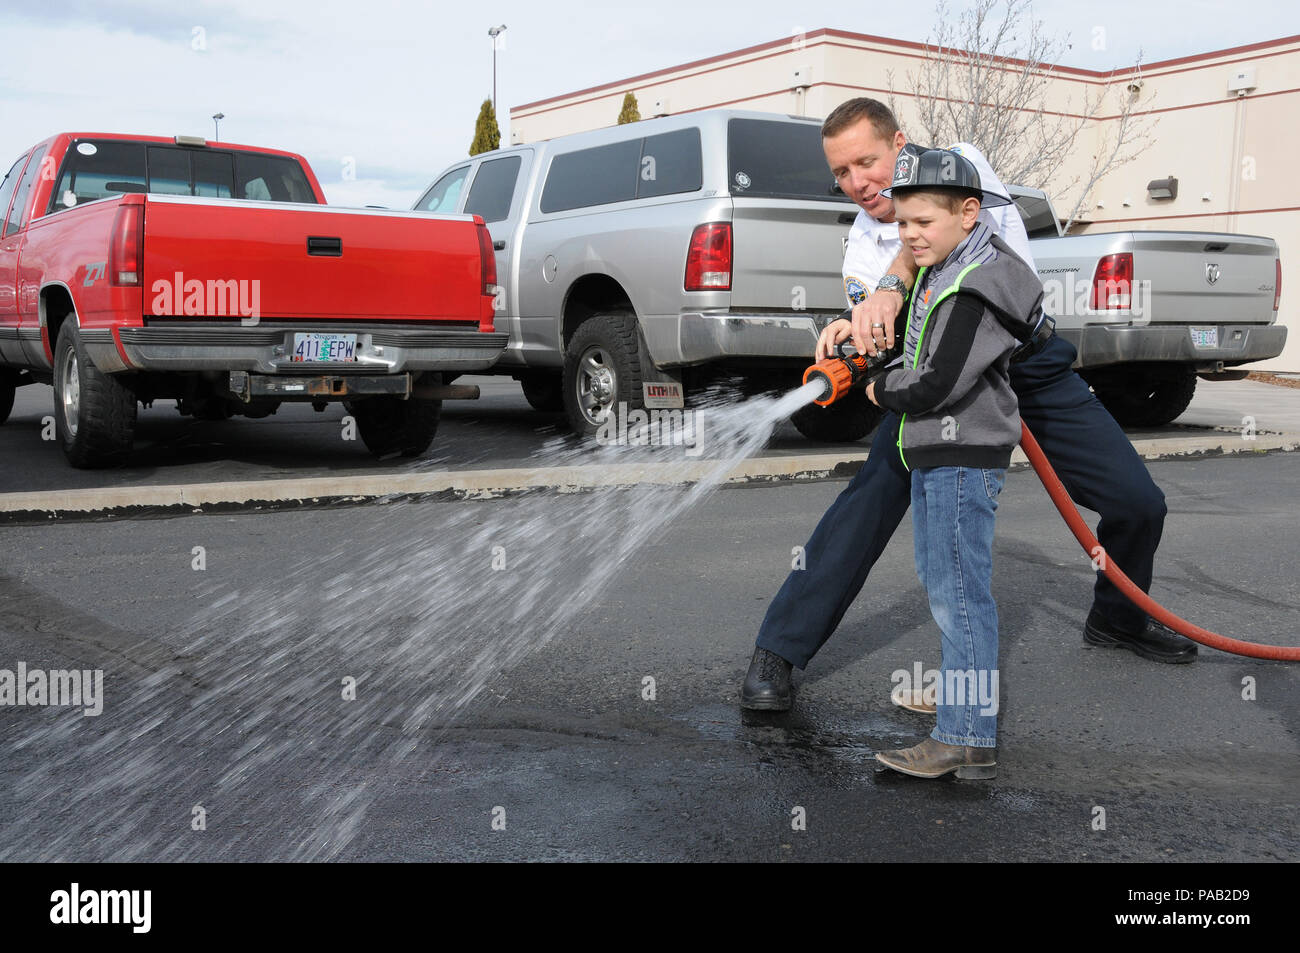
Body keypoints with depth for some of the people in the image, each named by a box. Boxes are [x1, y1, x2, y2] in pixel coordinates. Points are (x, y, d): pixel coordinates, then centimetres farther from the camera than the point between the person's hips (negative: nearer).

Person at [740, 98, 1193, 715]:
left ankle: (1118, 621, 31)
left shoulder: (958, 162, -11)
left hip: (1033, 361, 1)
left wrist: (891, 288, -53)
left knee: (1138, 504, 1)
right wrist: (859, 339, -41)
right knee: (875, 496, -22)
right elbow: (891, 360, -18)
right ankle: (777, 651, -18)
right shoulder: (861, 254, -5)